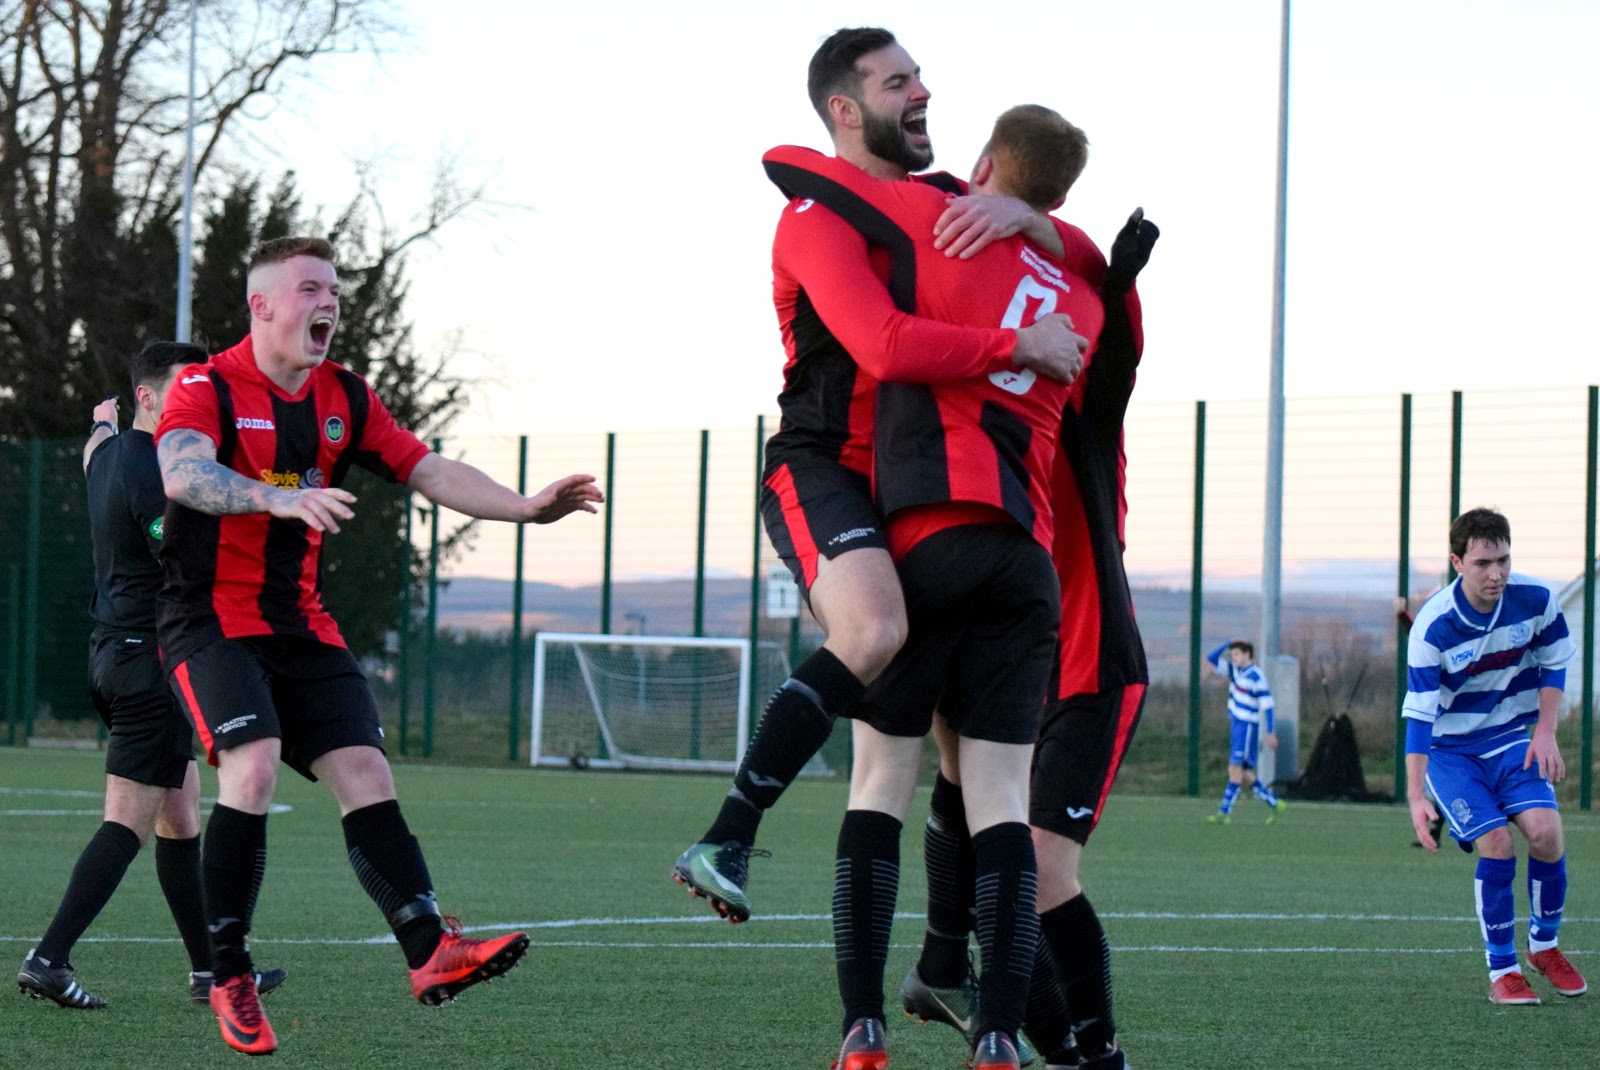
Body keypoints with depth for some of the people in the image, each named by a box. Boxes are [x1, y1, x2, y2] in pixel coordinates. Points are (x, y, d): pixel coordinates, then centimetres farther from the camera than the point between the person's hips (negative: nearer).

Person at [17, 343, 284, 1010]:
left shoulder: (108, 455, 13)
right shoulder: (152, 471, -17)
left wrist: (103, 421, 62)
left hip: (112, 652, 11)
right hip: (151, 659, -11)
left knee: (181, 815, 14)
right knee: (130, 822, -12)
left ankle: (209, 968, 19)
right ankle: (49, 959, -18)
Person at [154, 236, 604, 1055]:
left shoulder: (344, 399, 10)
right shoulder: (208, 388, -10)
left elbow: (427, 470, 9)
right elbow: (183, 473, -29)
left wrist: (525, 509, -6)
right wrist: (279, 497, -47)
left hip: (299, 626, 6)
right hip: (211, 617, -6)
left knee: (364, 773, -7)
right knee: (253, 768, -23)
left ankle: (430, 952, -15)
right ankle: (229, 978, -13)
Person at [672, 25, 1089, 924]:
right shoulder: (820, 215, -11)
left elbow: (1069, 256, 11)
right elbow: (886, 347, -27)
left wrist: (1019, 212, -11)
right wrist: (1022, 345, -20)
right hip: (821, 470, -9)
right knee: (875, 630, -35)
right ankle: (726, 842, -32)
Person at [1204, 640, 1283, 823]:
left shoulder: (1255, 676, -11)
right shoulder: (1235, 670, 12)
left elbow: (1267, 705, -14)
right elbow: (1212, 659, 17)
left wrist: (1270, 732, -17)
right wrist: (1228, 644, 4)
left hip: (1247, 726, -9)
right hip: (1236, 725, 9)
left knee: (1235, 769, -12)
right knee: (1244, 775, 9)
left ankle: (1225, 812, -16)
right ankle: (1273, 803, 18)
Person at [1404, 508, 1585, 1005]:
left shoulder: (1535, 599, -15)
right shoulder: (1432, 627, -24)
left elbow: (1554, 664, 4)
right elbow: (1417, 715, -23)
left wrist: (1545, 732, -6)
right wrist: (1416, 797, -30)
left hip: (1510, 740, 3)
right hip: (1450, 751, -3)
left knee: (1545, 830, -17)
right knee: (1496, 844, -20)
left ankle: (1544, 944, 8)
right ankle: (1502, 972, -5)